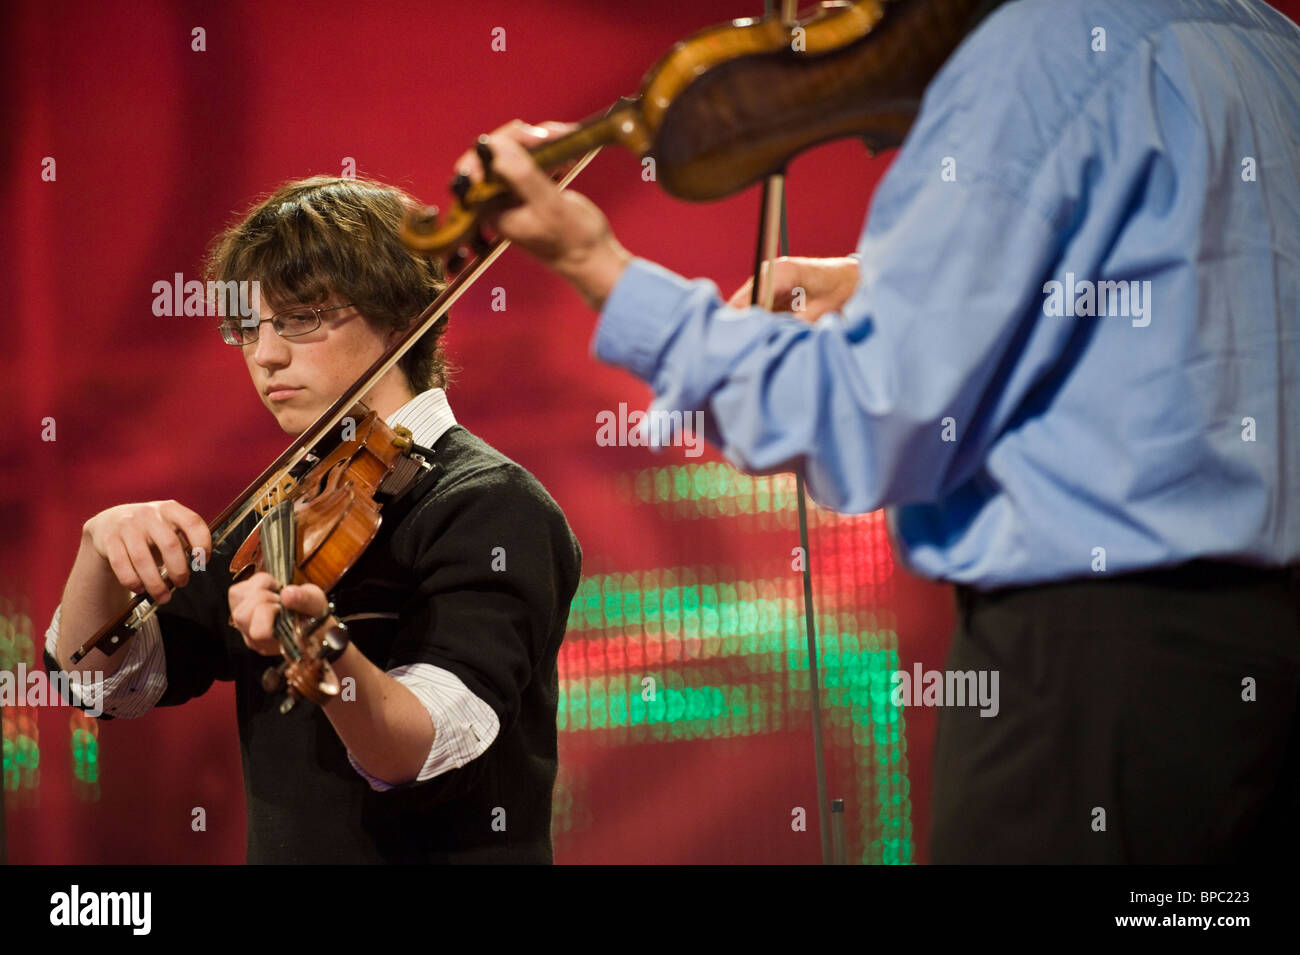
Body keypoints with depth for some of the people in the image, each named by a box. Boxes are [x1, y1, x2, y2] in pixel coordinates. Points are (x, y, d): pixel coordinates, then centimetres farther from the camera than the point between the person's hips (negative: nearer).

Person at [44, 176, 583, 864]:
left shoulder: (490, 504, -7)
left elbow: (431, 751, -20)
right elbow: (103, 675, 12)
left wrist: (327, 651, -37)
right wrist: (104, 546, -6)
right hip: (280, 850, 6)